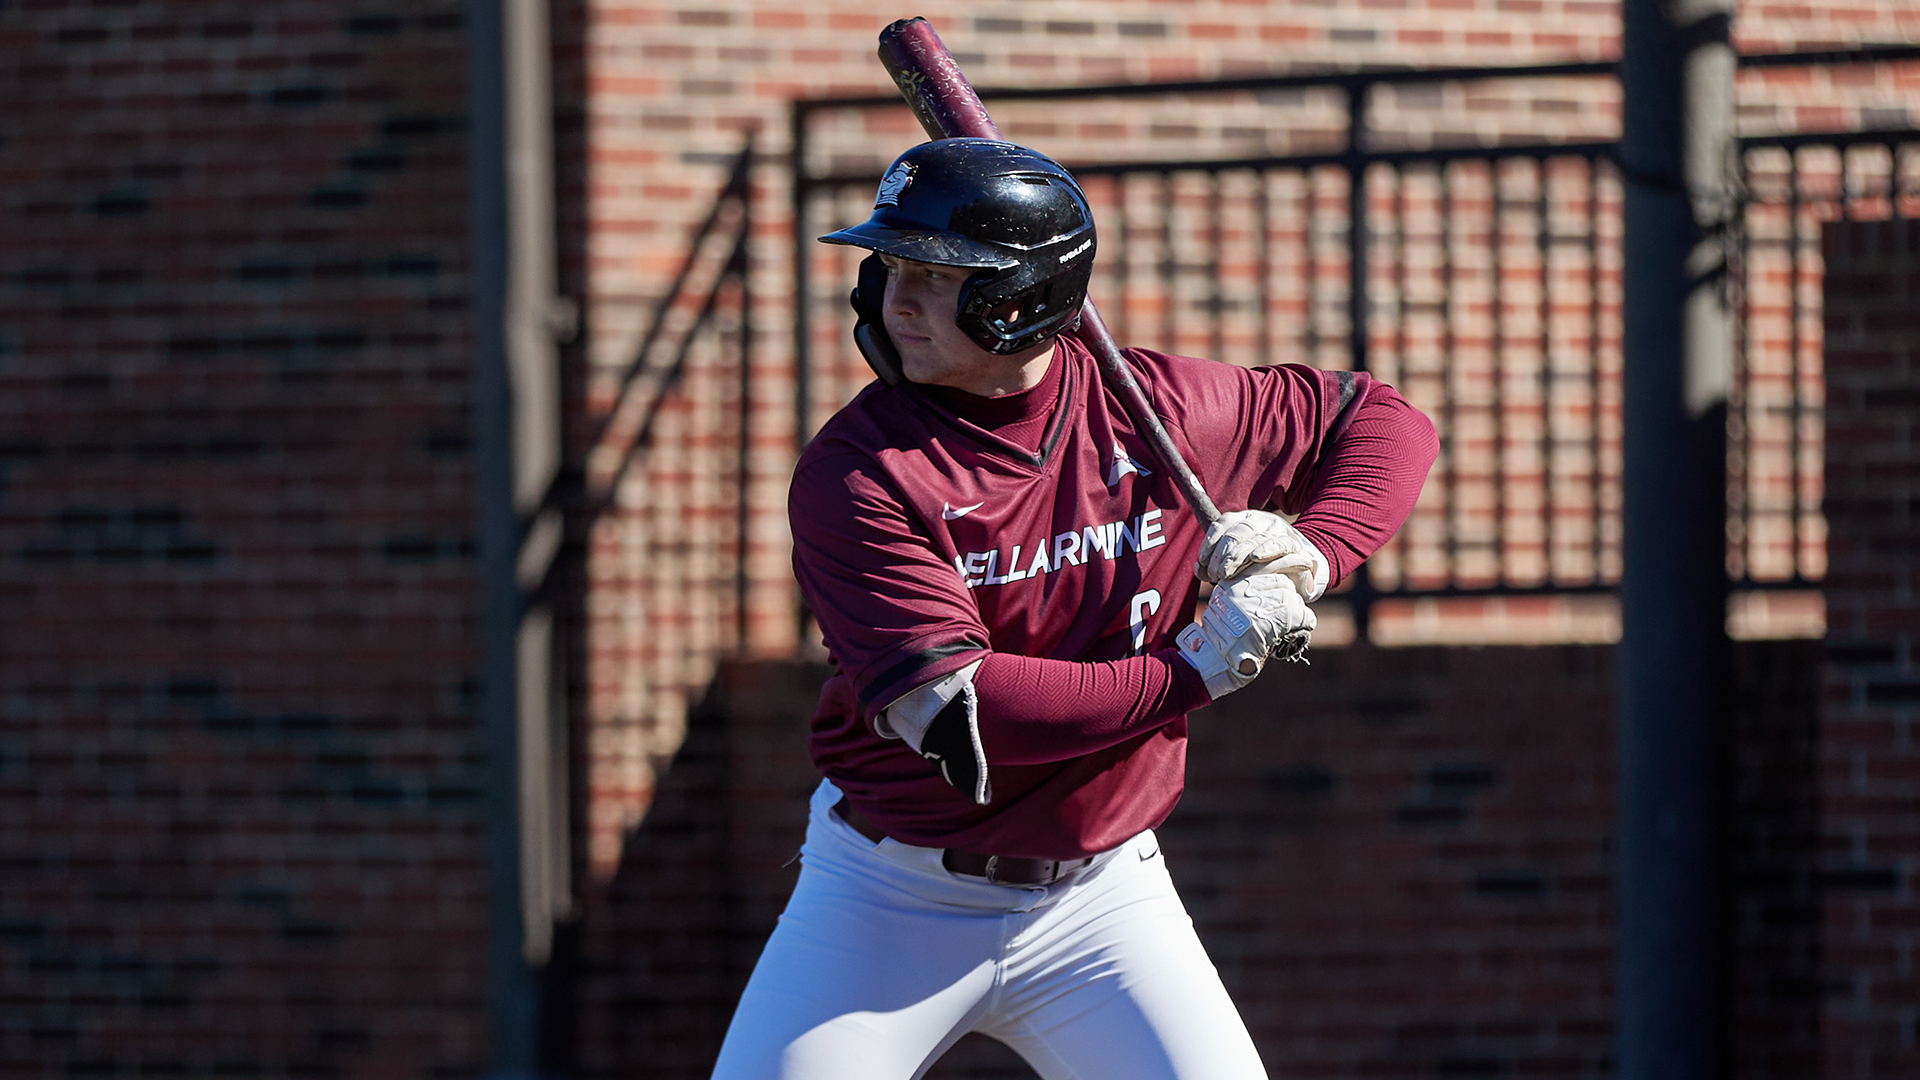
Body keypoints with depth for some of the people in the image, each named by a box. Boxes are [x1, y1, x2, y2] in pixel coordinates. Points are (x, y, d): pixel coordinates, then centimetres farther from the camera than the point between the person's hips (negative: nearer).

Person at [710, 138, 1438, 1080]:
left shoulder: (1154, 412, -5)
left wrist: (1308, 558, -11)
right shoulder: (854, 475, -16)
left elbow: (1384, 422, 9)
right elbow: (955, 712, -26)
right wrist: (1199, 669, -22)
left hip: (1099, 894, 2)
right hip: (891, 896, -2)